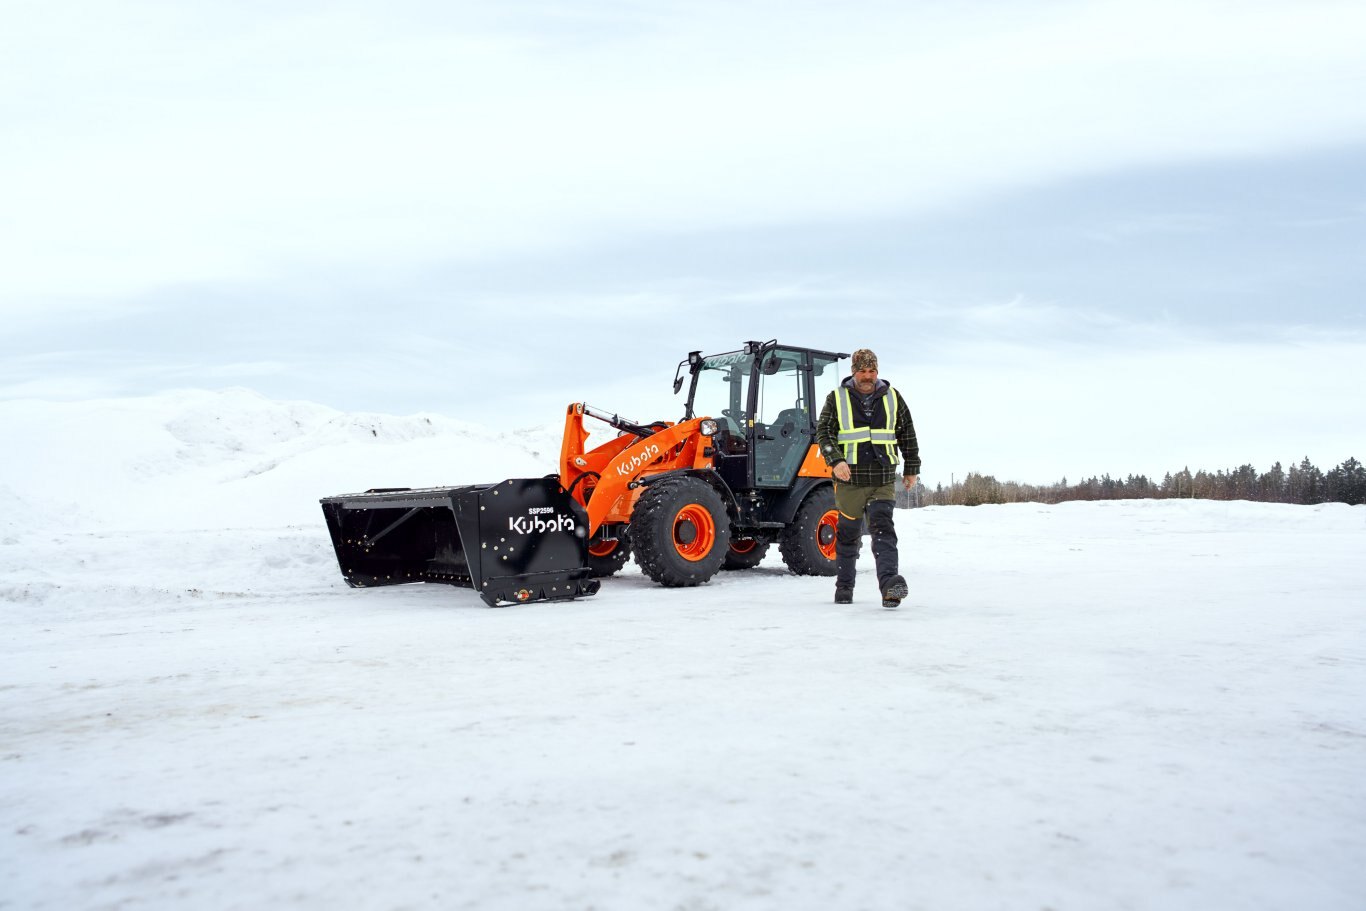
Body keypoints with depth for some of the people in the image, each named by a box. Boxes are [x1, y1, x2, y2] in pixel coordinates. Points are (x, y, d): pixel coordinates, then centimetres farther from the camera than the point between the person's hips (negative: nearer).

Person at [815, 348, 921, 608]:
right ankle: (844, 588, 23)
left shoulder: (892, 397, 8)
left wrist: (912, 469, 14)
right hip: (850, 481, 0)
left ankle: (889, 583, -25)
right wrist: (835, 461, -19)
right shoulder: (837, 399, 3)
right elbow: (823, 432, -3)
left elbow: (908, 434, 15)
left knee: (883, 529, -14)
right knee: (848, 535, 8)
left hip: (884, 481, 1)